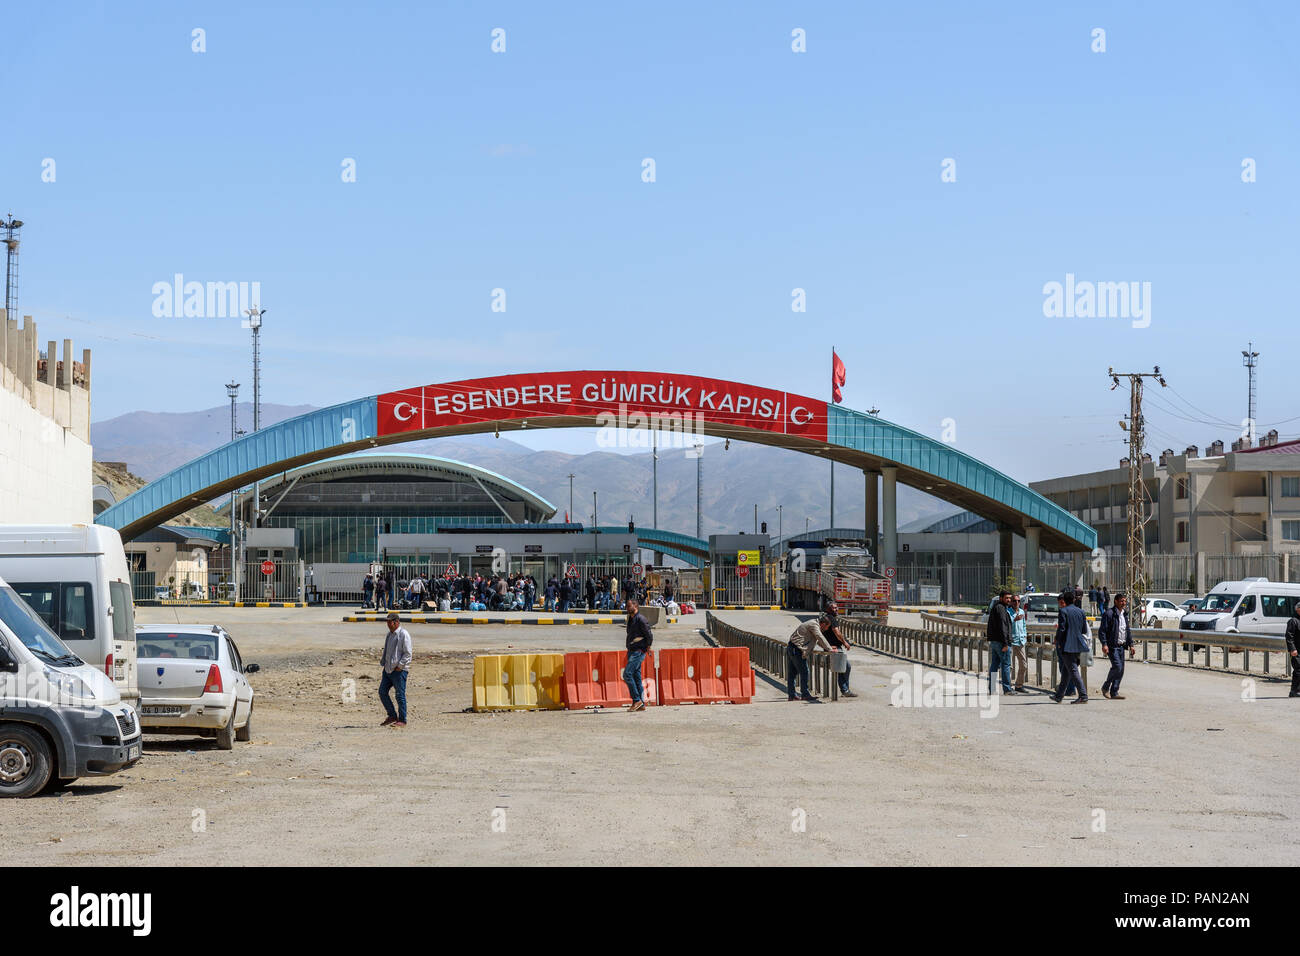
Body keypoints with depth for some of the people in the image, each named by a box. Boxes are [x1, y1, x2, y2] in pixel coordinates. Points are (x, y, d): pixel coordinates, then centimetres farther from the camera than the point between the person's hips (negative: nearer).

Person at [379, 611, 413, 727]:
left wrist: (399, 666, -18)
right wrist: (384, 664, 15)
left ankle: (402, 720, 4)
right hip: (388, 669, 9)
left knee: (400, 695, -4)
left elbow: (408, 654, -14)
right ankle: (392, 716, 18)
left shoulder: (403, 634, -11)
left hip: (399, 670, -9)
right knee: (382, 692, 6)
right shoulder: (390, 634, 15)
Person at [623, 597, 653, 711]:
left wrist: (647, 647, -5)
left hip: (638, 651, -9)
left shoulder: (641, 619, -12)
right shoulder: (630, 619, 16)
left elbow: (649, 635, -14)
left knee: (627, 674, -16)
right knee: (636, 677, 7)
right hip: (631, 651, 9)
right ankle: (641, 704, 10)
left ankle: (637, 700, -11)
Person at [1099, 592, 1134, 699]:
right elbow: (1102, 631, -12)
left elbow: (1128, 631, 25)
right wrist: (1104, 644, -21)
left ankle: (1114, 692, 9)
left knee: (1121, 670, 4)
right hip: (1112, 646, -8)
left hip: (1121, 646, 8)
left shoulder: (1125, 615, 16)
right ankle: (1106, 687, 0)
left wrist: (1130, 644, 17)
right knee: (1117, 666, -17)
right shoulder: (1109, 614, -9)